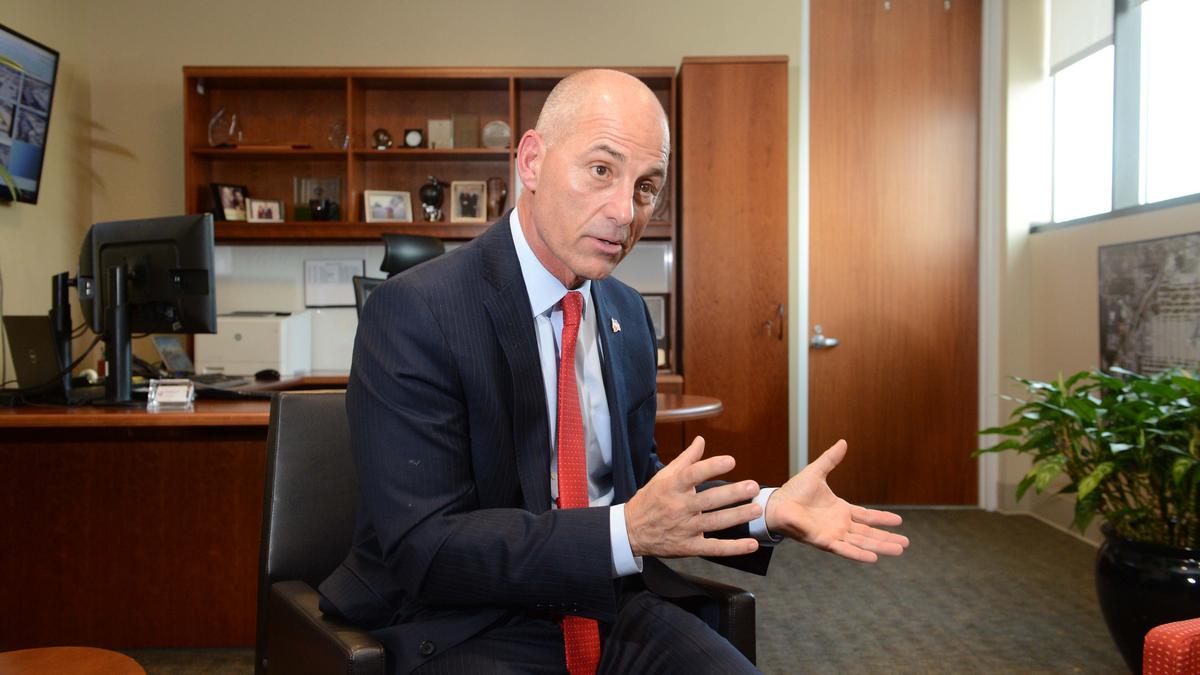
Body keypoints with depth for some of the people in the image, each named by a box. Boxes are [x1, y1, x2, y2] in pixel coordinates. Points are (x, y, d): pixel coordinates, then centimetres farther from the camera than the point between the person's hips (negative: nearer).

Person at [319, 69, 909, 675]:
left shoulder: (627, 314, 9)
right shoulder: (414, 313, -15)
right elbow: (423, 547, -19)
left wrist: (766, 509, -1)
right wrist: (624, 533, -30)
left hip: (610, 605, 5)